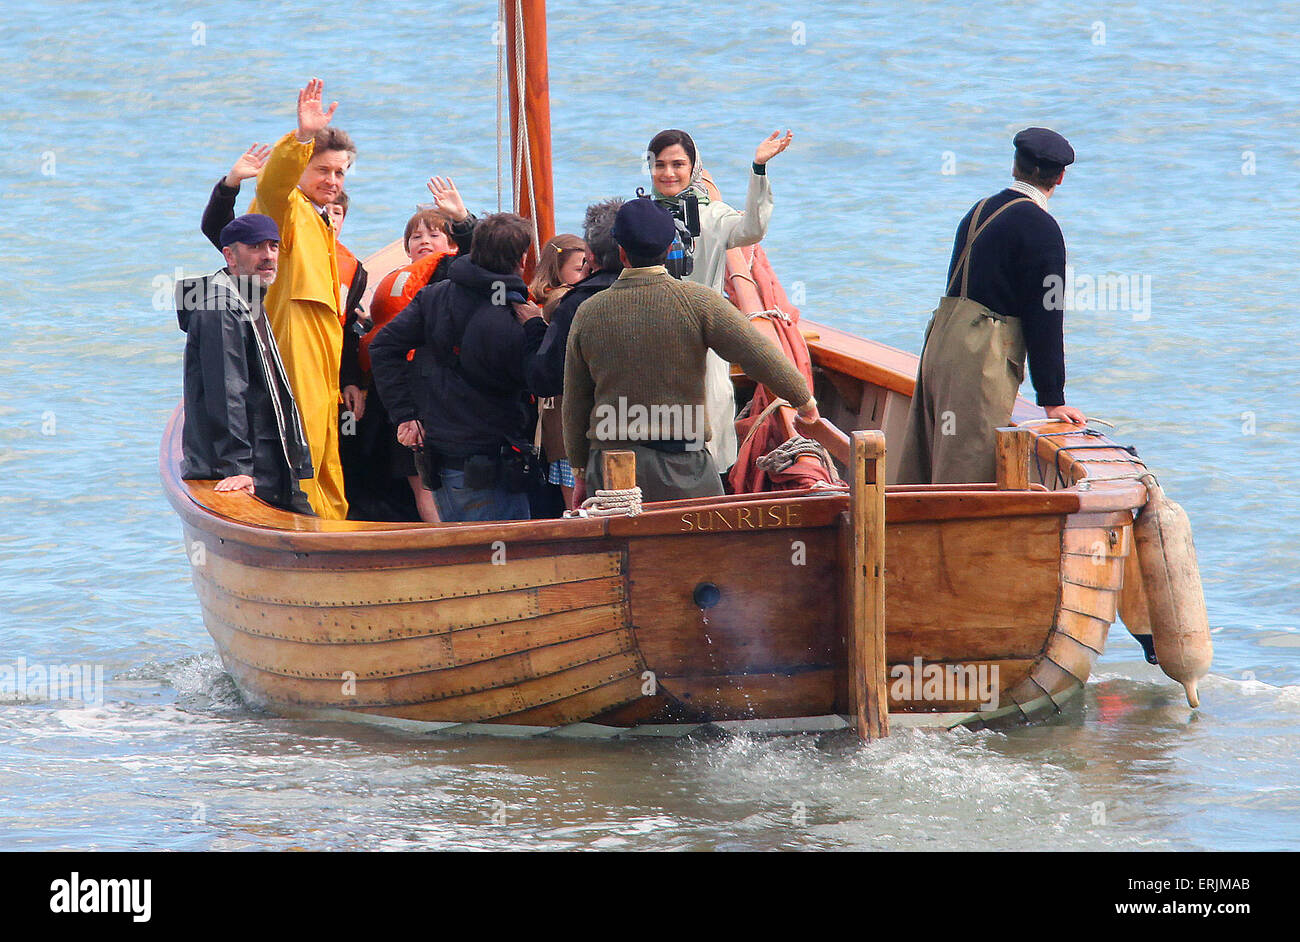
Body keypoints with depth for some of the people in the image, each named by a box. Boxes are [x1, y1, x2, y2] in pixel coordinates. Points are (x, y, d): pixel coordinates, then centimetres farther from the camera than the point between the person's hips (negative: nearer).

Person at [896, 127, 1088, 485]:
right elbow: (1044, 320, -9)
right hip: (983, 358, -8)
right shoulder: (1040, 228, -8)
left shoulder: (980, 211, 16)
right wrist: (1052, 400, -5)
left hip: (939, 343, 8)